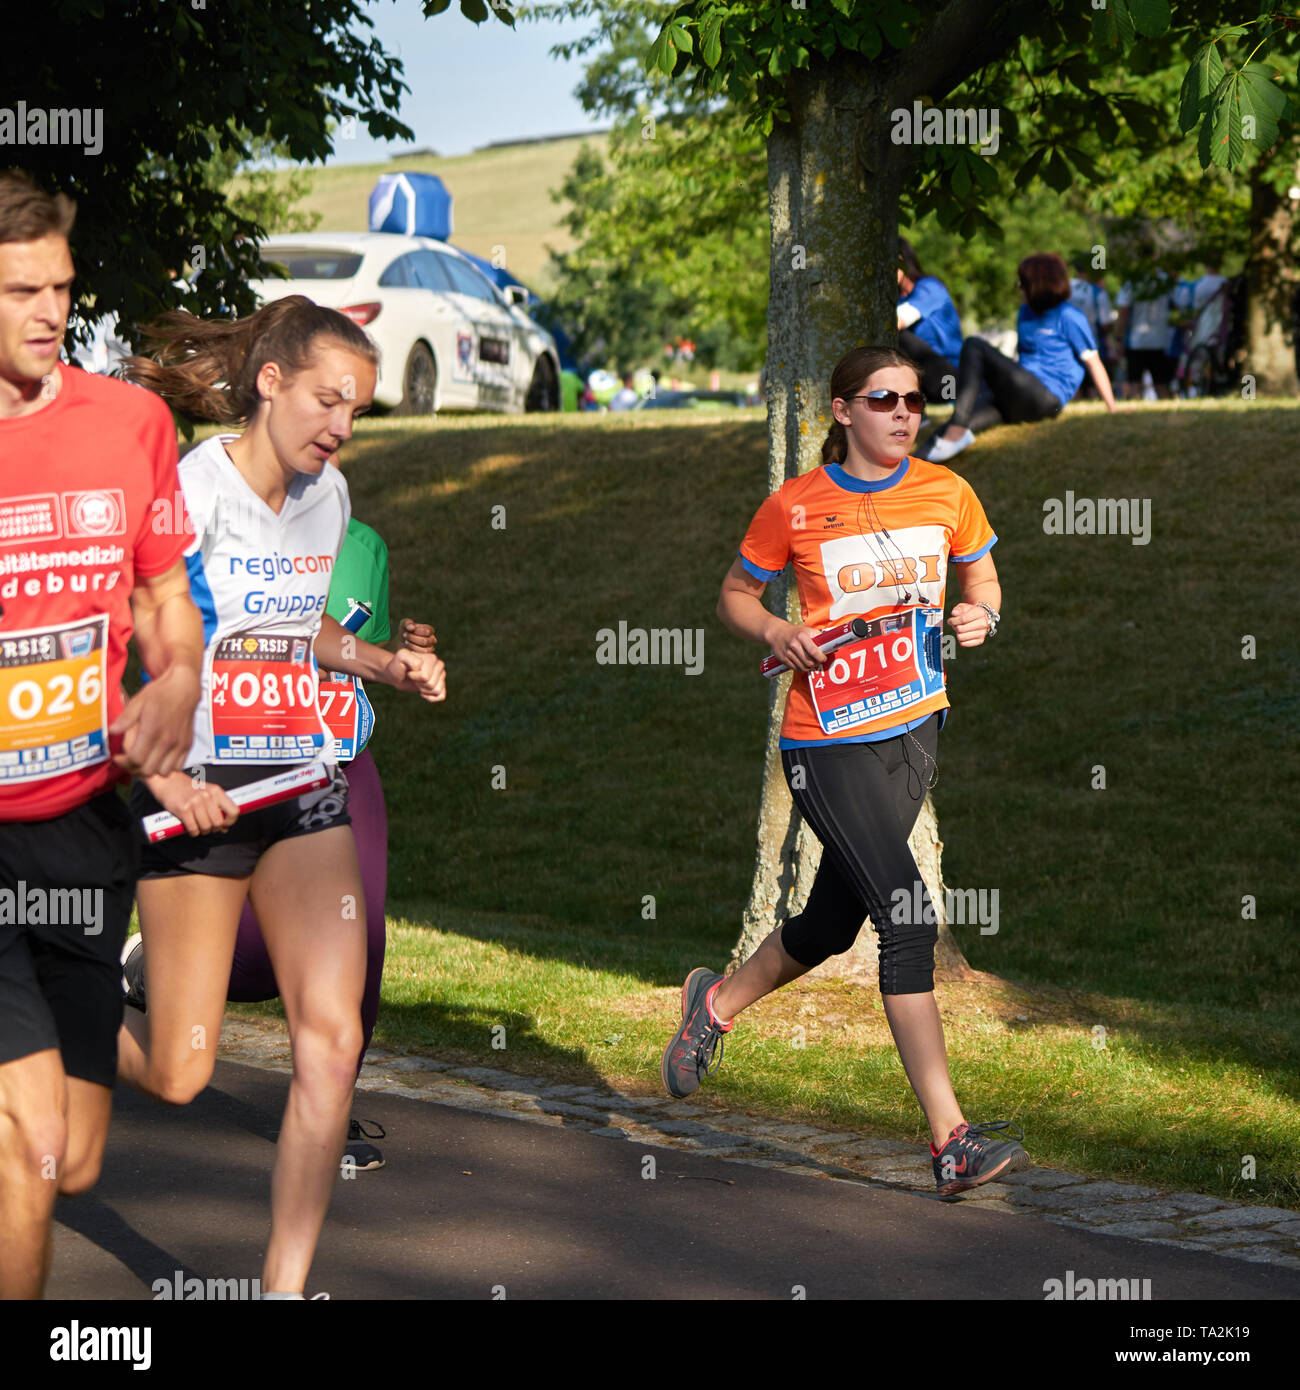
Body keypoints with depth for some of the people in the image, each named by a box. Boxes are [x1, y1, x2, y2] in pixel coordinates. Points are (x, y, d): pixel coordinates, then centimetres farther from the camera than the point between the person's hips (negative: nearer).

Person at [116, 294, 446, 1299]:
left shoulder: (328, 495, 8)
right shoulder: (189, 491, -13)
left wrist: (385, 665, 9)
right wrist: (161, 776, -24)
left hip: (304, 784, 6)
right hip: (198, 795, -5)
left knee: (333, 1037, -10)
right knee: (176, 1076, -1)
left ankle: (285, 1284, -1)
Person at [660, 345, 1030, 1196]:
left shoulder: (948, 495, 3)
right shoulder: (795, 507, -6)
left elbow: (984, 580, 17)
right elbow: (736, 596, 6)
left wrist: (981, 616, -5)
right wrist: (778, 632, -13)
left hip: (915, 730, 5)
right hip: (828, 742, -5)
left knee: (835, 922, 15)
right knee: (908, 914, -17)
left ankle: (718, 1001, 46)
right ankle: (951, 1139, -17)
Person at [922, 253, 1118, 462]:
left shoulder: (1068, 317, -3)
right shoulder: (1026, 313, 22)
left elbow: (1093, 362, -4)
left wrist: (1113, 410, -4)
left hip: (1046, 397, -8)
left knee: (974, 346, -17)